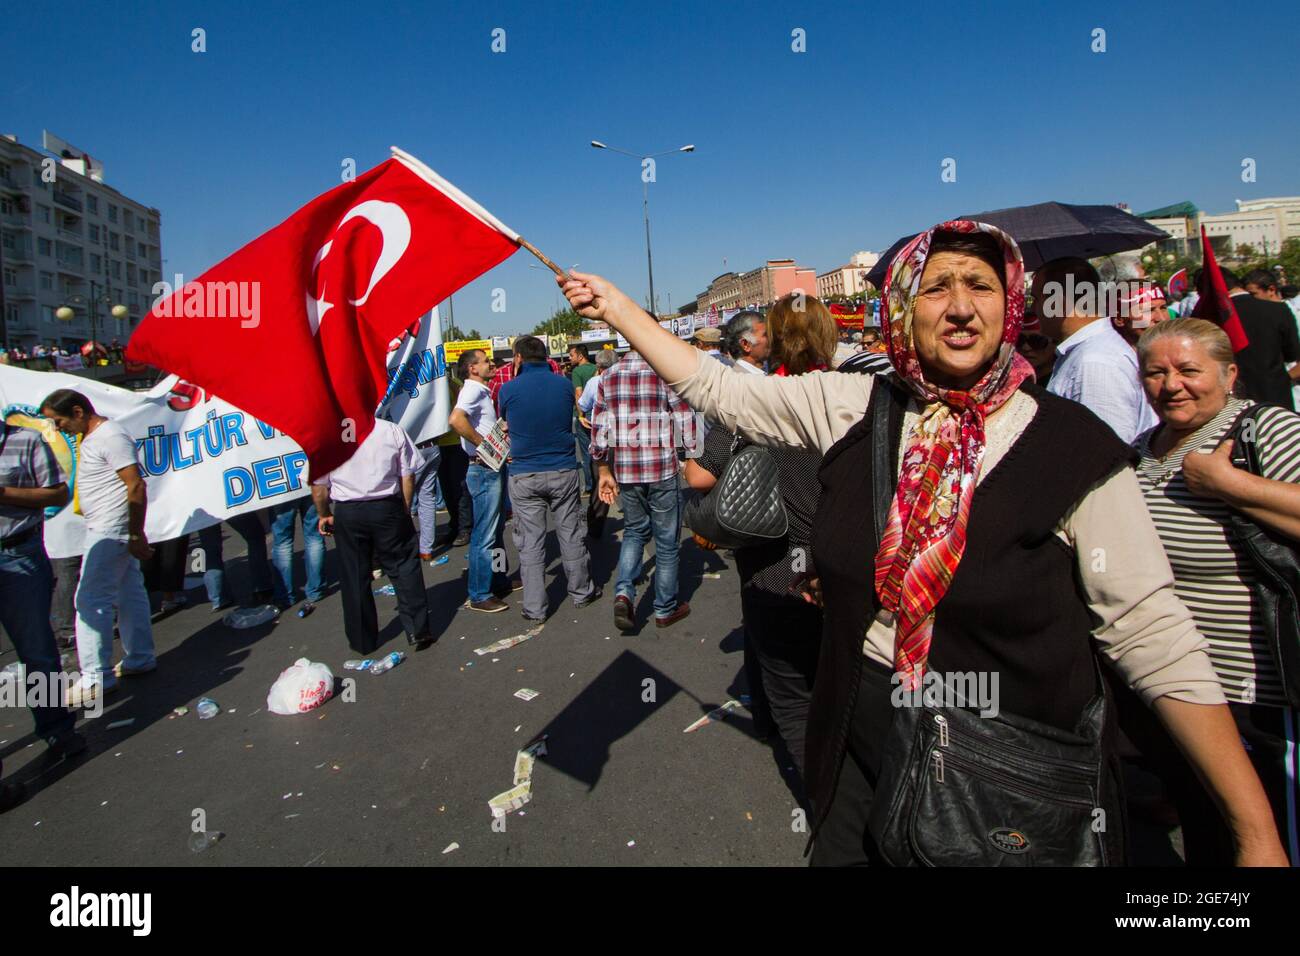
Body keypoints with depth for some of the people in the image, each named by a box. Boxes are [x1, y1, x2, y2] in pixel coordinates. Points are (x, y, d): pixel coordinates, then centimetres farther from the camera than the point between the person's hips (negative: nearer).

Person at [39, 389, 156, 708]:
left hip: (110, 531, -10)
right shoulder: (89, 437, 15)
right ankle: (140, 658, 24)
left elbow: (136, 486, -21)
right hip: (104, 530, 10)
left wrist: (137, 535, -22)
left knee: (90, 600, -7)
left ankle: (96, 678, -1)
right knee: (129, 594, 14)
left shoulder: (111, 437, -16)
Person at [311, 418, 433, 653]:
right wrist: (405, 510, 11)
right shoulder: (392, 430, -4)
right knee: (404, 567, 10)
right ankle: (417, 631, 11)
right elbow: (407, 476, 0)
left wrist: (324, 515, 16)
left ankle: (362, 641, 22)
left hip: (347, 512, 1)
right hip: (387, 508, -1)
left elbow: (318, 485, 1)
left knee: (355, 577, 11)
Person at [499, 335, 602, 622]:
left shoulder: (509, 389, -7)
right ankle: (581, 592, 27)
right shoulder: (564, 385, 0)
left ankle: (534, 608, 10)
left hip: (524, 475, -1)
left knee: (530, 542, 5)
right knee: (570, 534, 13)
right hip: (563, 471, 2)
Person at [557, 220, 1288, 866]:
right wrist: (614, 305, 0)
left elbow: (1151, 634, -12)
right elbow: (717, 388, -1)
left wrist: (1256, 829, -13)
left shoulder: (1074, 445, -13)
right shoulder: (852, 408, -5)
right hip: (863, 747, 3)